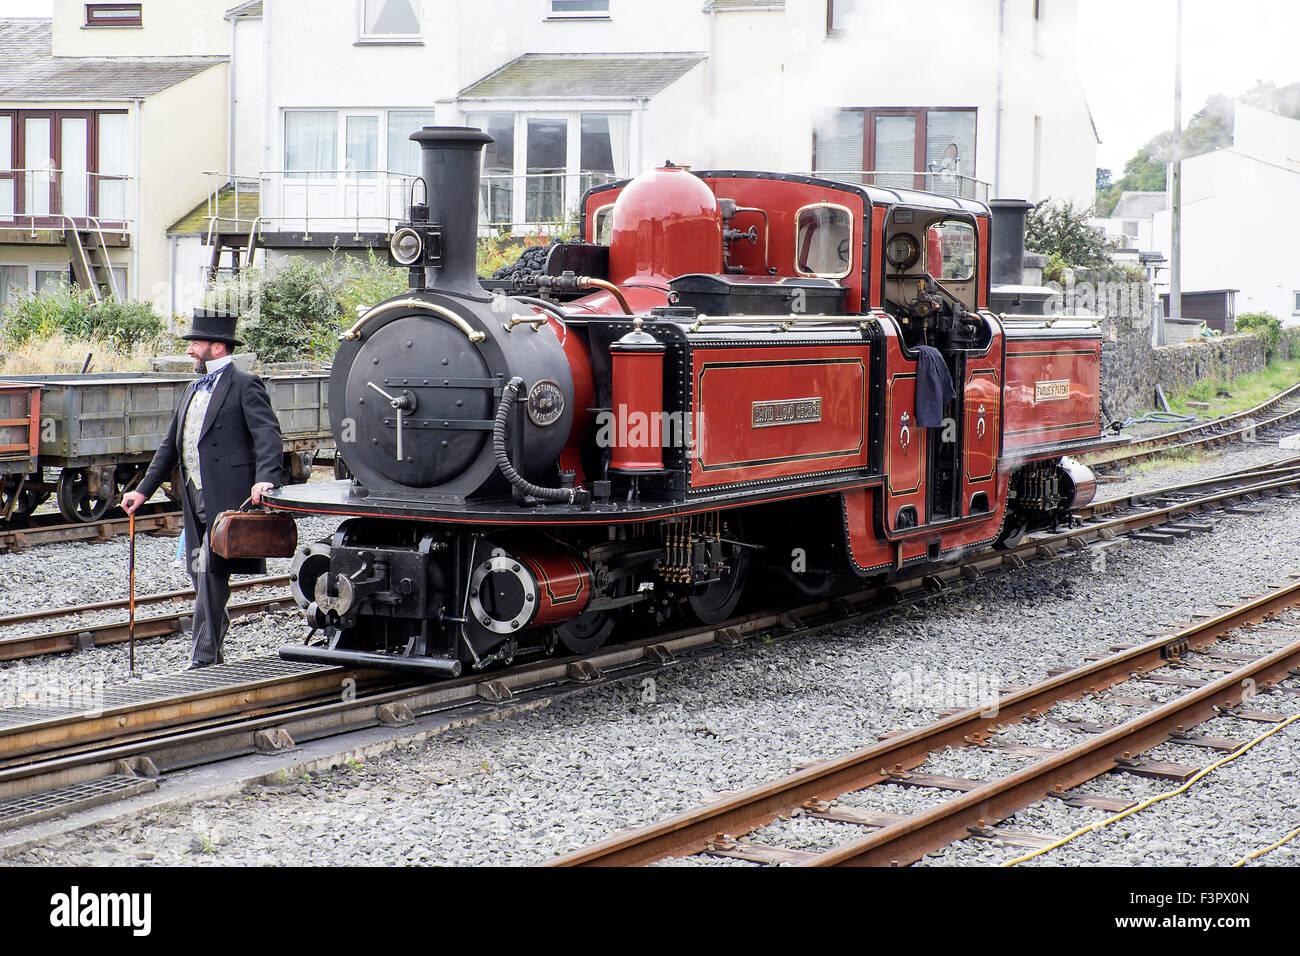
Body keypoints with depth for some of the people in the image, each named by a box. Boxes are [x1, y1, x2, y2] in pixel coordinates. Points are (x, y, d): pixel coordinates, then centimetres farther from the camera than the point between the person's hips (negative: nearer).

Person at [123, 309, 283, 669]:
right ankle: (213, 661, 18)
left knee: (210, 571, -14)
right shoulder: (193, 391, 22)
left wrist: (265, 478, -31)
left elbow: (268, 435, -15)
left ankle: (204, 660, -11)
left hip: (228, 500, -8)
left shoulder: (245, 385, -4)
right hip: (197, 503, 8)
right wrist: (143, 491, 21)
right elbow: (171, 446, 26)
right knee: (201, 576, 9)